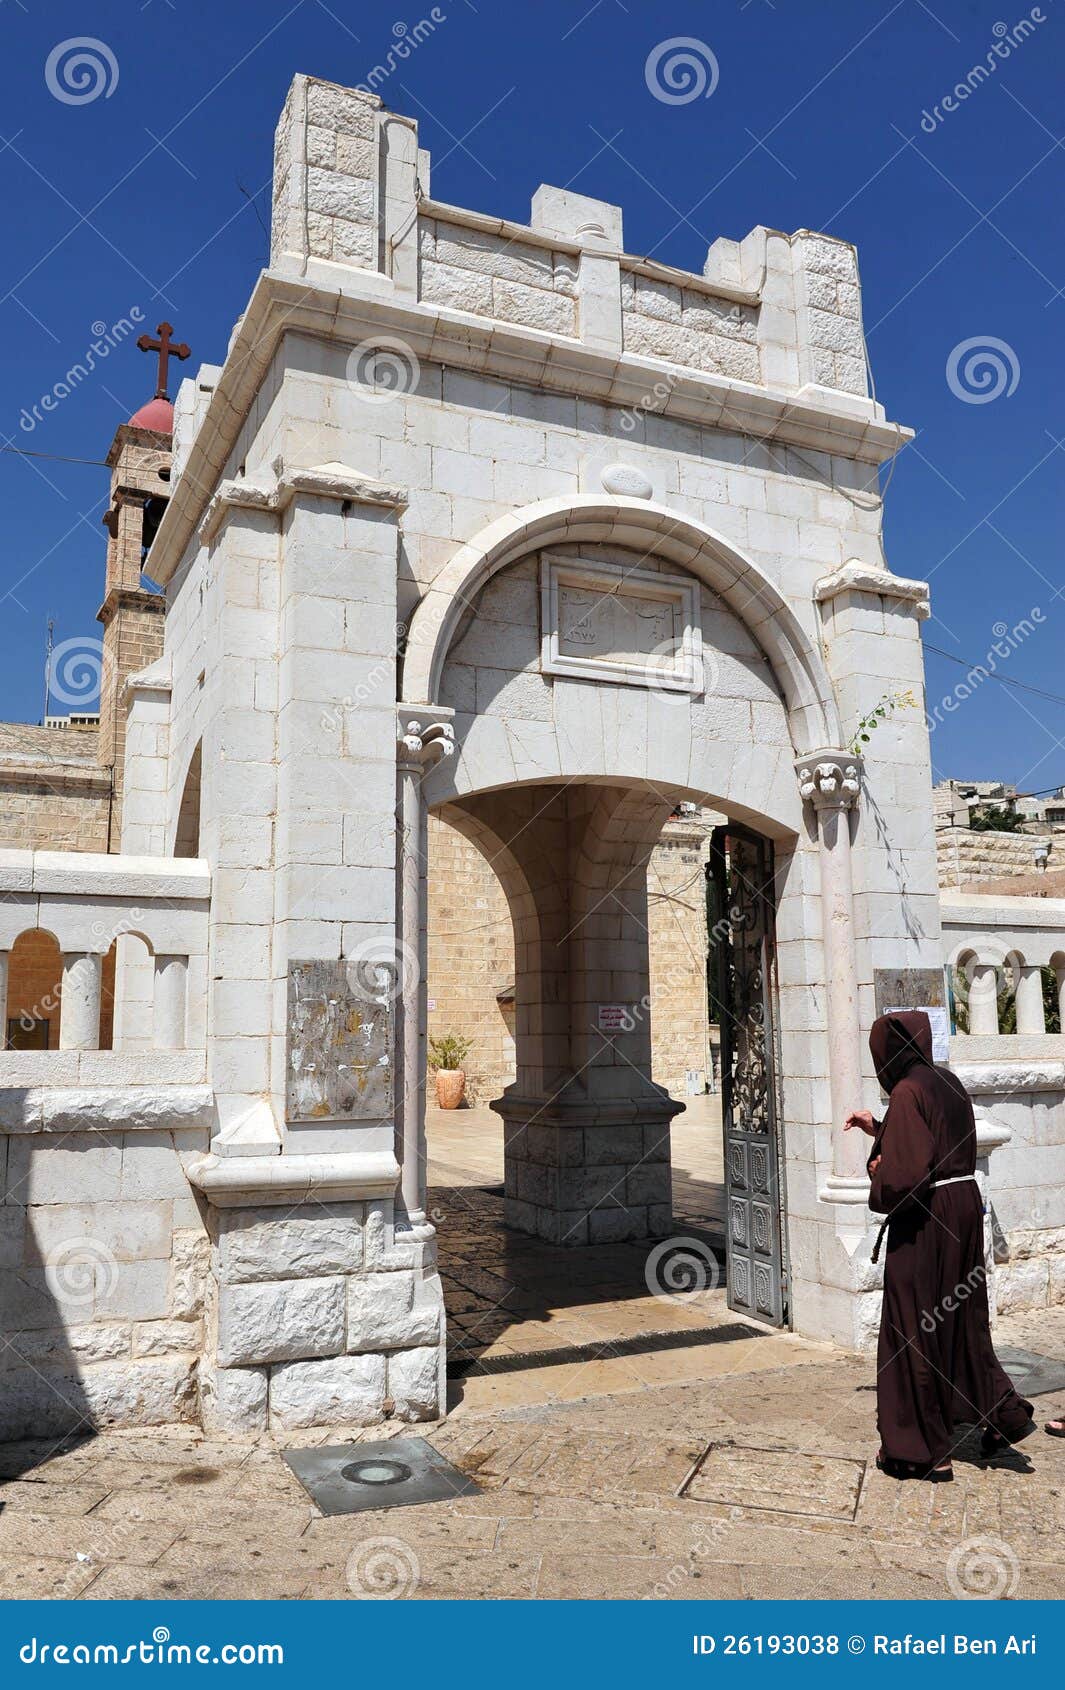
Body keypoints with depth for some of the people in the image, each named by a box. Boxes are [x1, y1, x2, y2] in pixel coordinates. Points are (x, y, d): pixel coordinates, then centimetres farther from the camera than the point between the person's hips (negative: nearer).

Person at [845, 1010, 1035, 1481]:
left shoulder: (907, 1093, -19)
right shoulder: (949, 1083, 7)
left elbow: (906, 1171, -26)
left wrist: (878, 1177, -6)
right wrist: (877, 1129, 23)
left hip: (923, 1220, -8)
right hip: (964, 1207, 9)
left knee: (914, 1328, 4)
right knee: (961, 1317, 22)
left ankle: (925, 1450, 13)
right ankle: (1003, 1413, 21)